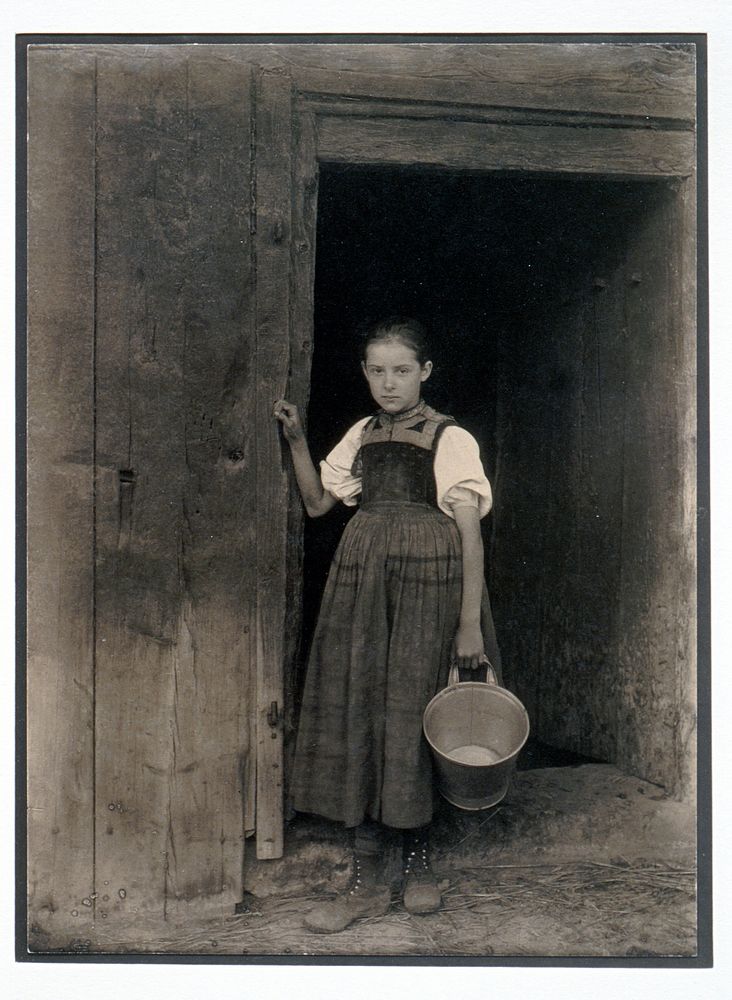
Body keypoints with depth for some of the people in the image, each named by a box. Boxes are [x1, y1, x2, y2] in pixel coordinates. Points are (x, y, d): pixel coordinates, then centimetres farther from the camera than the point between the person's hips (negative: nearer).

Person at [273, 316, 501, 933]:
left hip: (428, 586, -4)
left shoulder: (450, 439, -2)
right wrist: (296, 439, 6)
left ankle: (418, 864, 24)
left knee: (415, 718, 1)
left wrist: (470, 623, -12)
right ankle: (368, 883, 12)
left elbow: (470, 534, -6)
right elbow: (317, 502, 17)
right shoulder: (361, 435, 14)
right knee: (357, 715, 2)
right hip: (361, 582, 5)